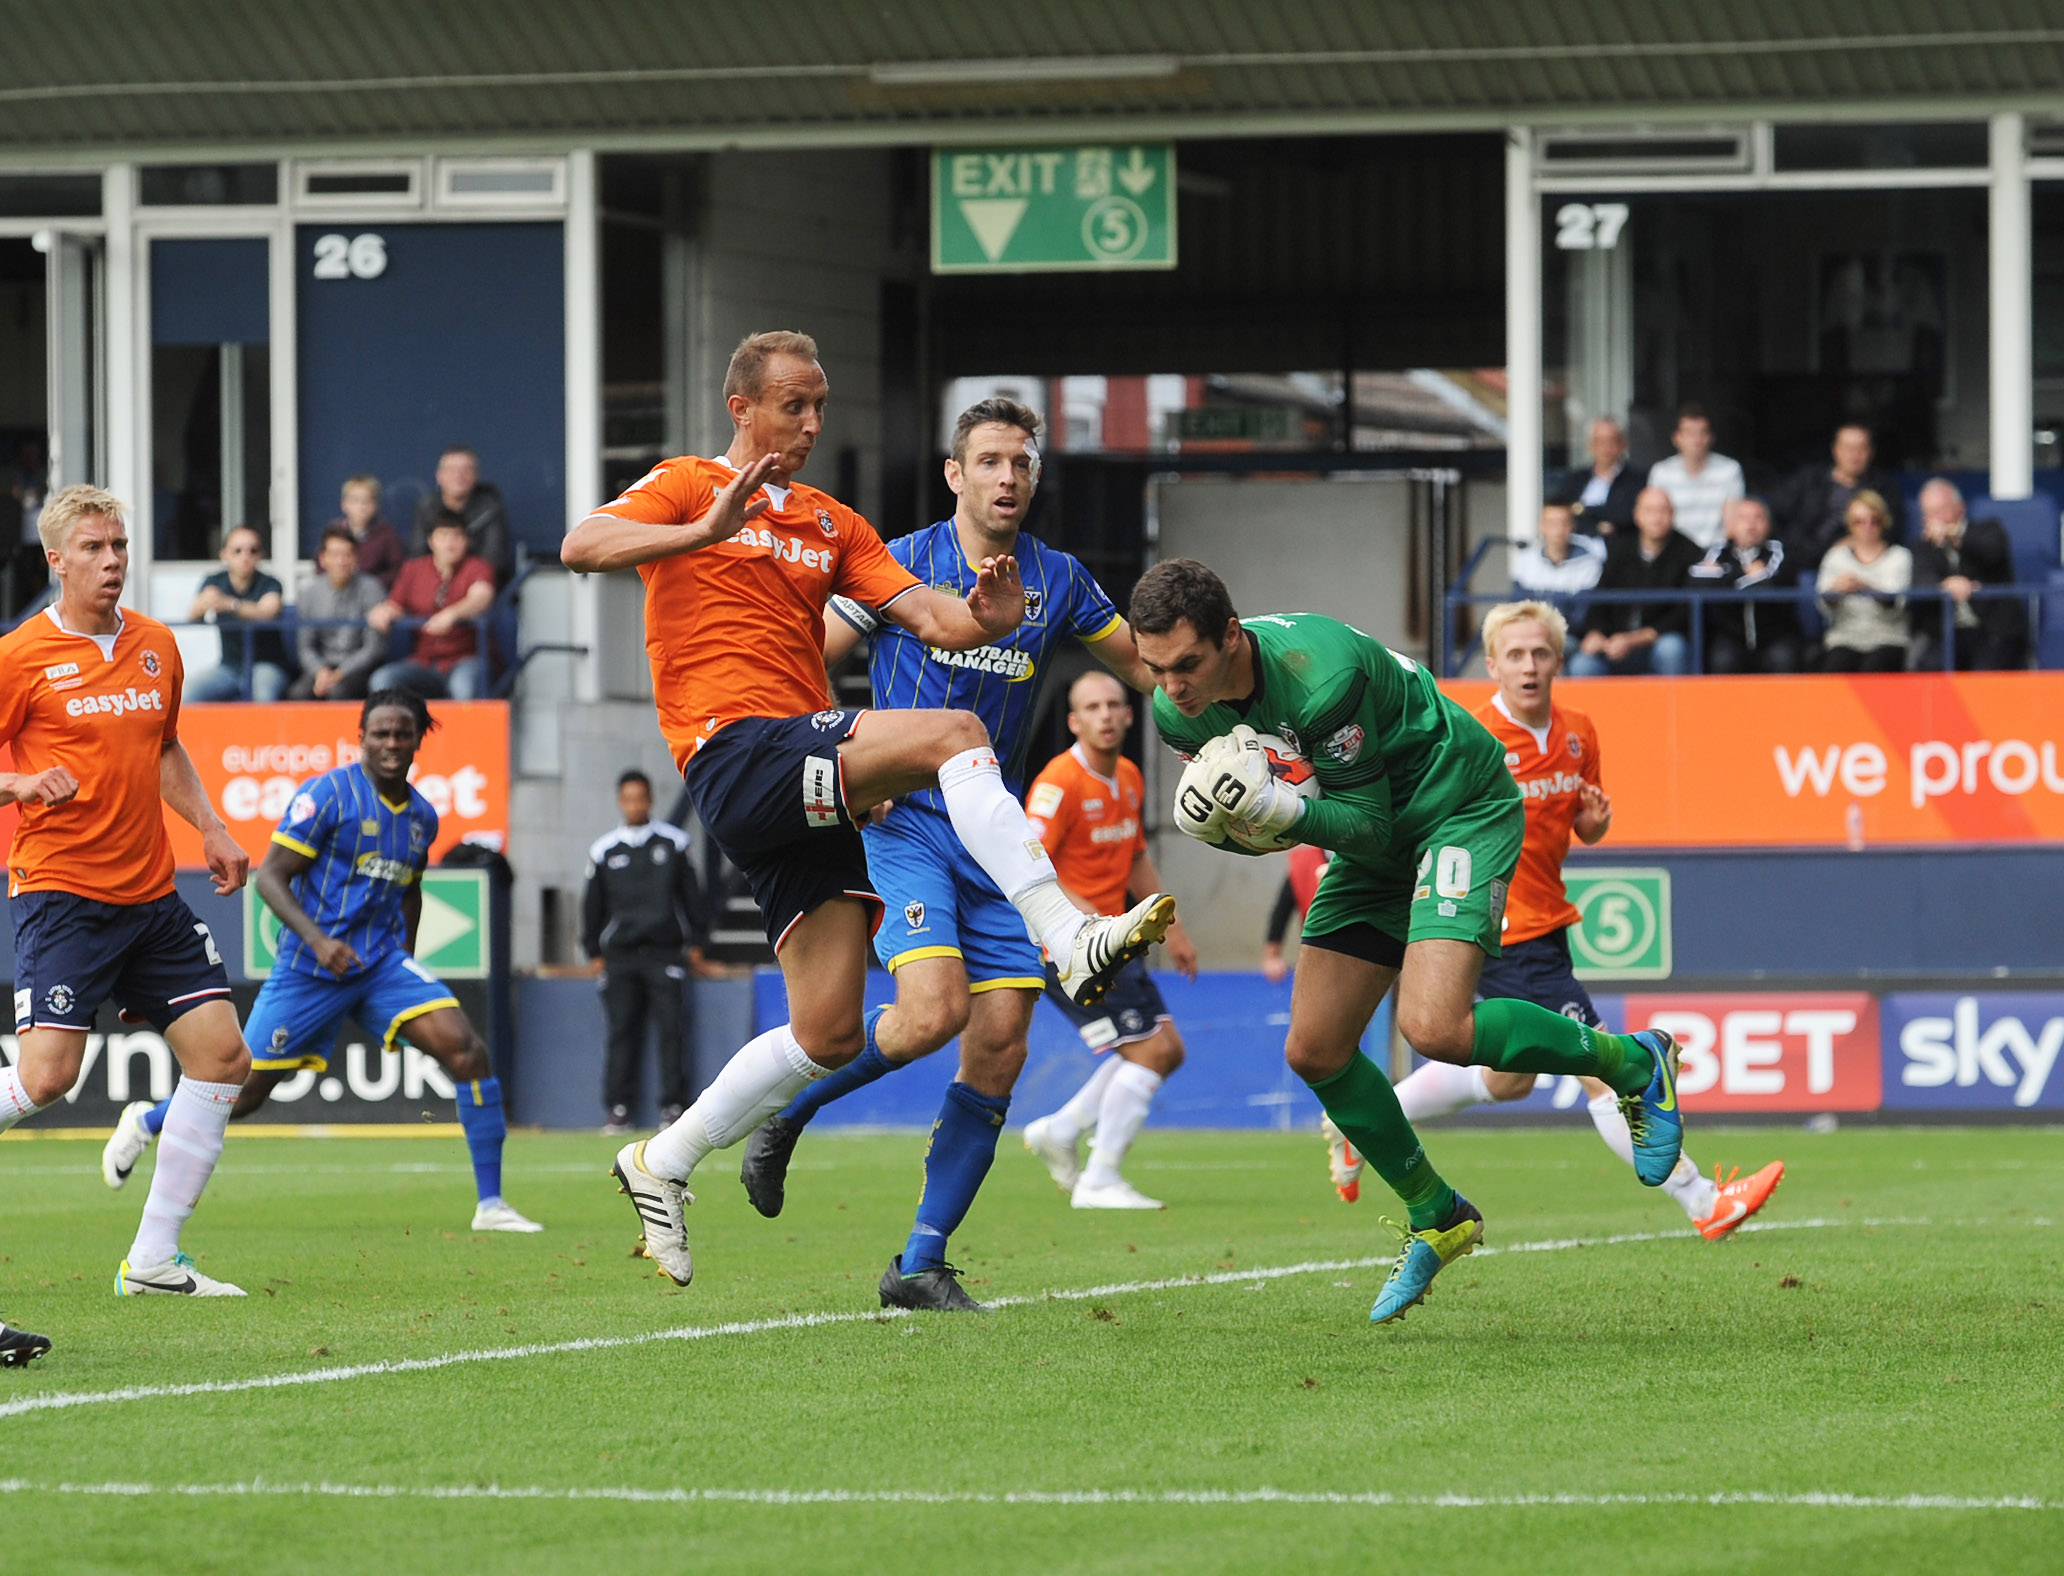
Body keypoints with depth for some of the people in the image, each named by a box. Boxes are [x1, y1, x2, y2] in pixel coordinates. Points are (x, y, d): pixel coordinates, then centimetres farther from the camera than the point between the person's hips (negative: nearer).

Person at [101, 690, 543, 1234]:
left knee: (464, 1047, -18)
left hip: (383, 964, 5)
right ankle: (146, 1121, 36)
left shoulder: (422, 816, 9)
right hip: (310, 968, -5)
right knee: (245, 1091, 3)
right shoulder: (329, 794, -12)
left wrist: (405, 965, 24)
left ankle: (491, 1204, -14)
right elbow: (270, 876, -14)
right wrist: (317, 939, -27)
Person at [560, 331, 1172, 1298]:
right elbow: (581, 547, -13)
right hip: (737, 752, -7)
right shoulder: (688, 489, 6)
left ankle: (662, 1164, 18)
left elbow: (928, 617, 13)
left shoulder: (833, 526, 24)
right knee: (952, 735, -27)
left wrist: (982, 619, -11)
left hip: (807, 796, 7)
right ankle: (1070, 941, -35)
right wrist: (708, 529, -27)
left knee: (830, 1035, 2)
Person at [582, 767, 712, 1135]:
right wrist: (595, 953, 10)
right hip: (621, 957, 1)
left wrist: (696, 945, 7)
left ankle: (673, 1106, -3)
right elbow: (592, 905, 14)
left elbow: (692, 896, 11)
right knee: (622, 1033, -1)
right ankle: (618, 1111, 1)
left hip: (666, 954, -1)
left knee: (672, 1030, -7)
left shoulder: (674, 843, 7)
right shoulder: (604, 850, 9)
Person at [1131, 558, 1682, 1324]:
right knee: (1315, 1052, 0)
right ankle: (1437, 1220, 19)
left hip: (1461, 809, -8)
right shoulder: (1180, 710, -11)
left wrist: (1284, 809, -42)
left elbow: (1370, 826, -25)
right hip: (1379, 841, 8)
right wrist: (1225, 825, -19)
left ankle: (1632, 1062, -2)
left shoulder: (1322, 677, -34)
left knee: (1433, 1027, -26)